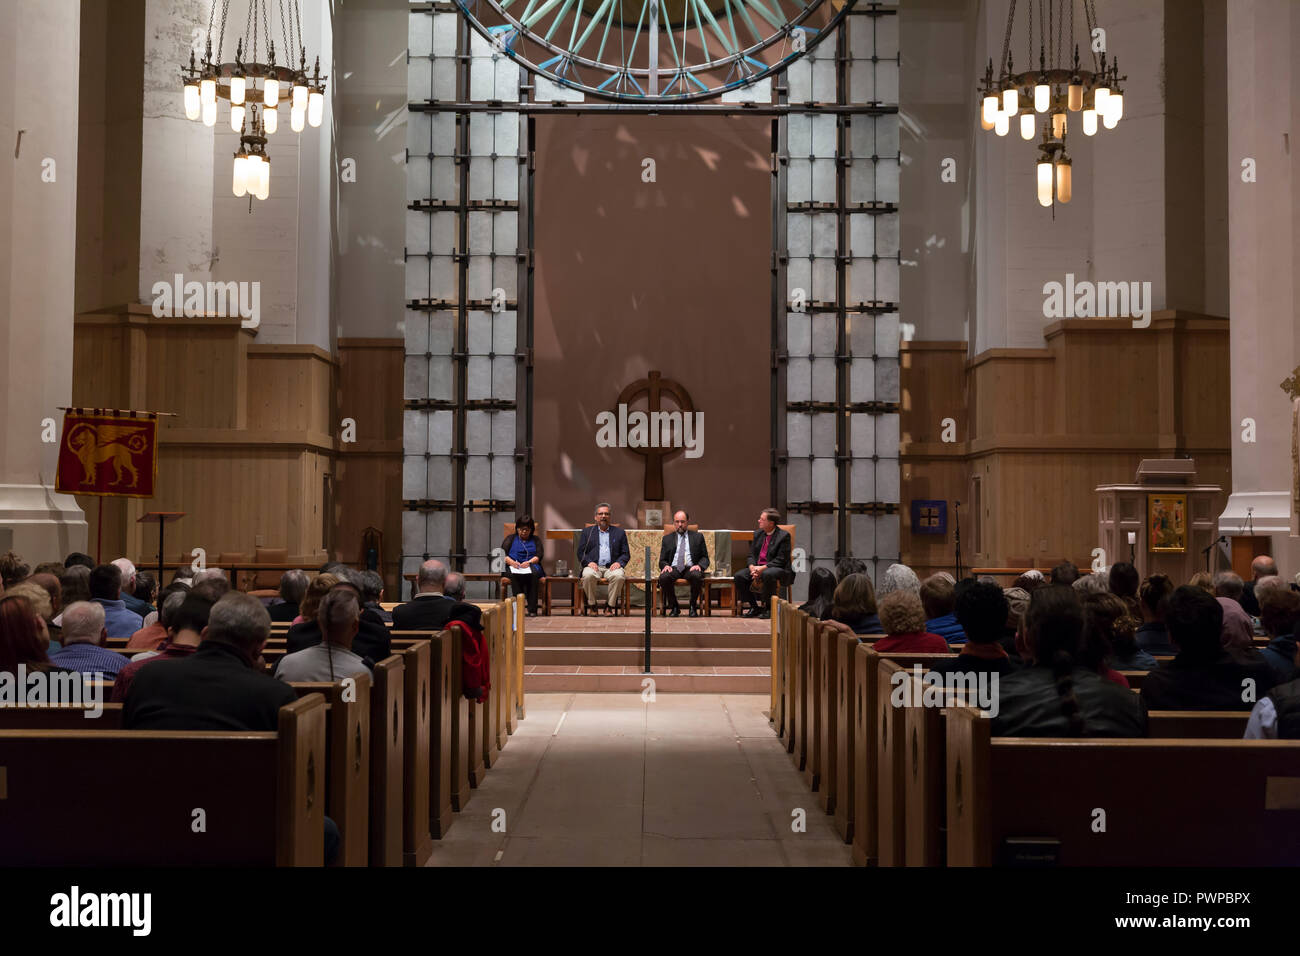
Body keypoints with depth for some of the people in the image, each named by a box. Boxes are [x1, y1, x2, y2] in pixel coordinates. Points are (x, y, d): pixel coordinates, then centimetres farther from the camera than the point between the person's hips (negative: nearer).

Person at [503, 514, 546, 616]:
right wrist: (511, 562, -14)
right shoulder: (510, 538, 22)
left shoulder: (536, 540, 23)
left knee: (533, 574, -36)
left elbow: (539, 555, 7)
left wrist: (529, 562, -14)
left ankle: (532, 609, -37)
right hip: (513, 567, 0)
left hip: (531, 566, 0)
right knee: (515, 575, -37)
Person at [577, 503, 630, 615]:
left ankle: (610, 606, -20)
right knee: (588, 575, -36)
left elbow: (626, 554, 14)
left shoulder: (619, 532, 20)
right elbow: (580, 552, 11)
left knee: (619, 576, -35)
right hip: (593, 566, 0)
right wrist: (588, 562, -9)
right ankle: (591, 605, -16)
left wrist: (619, 562, -8)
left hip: (612, 567, 0)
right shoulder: (587, 532, 19)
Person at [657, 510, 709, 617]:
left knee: (697, 576, -37)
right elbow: (662, 560, 16)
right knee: (663, 577, -34)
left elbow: (705, 557, 13)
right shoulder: (667, 538, 19)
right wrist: (665, 565, -10)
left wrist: (699, 565, -11)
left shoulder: (697, 537, 16)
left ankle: (693, 606, -13)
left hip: (690, 568, -1)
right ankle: (674, 607, -11)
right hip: (673, 568, 1)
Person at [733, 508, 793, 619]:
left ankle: (768, 608, -21)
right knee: (739, 576, -17)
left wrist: (763, 568, -23)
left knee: (767, 574, -40)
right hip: (757, 567, 7)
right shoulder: (758, 534, 13)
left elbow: (781, 559, -14)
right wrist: (752, 567, -9)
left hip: (778, 569, -7)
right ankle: (755, 607, -3)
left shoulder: (783, 535, -8)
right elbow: (752, 554, 13)